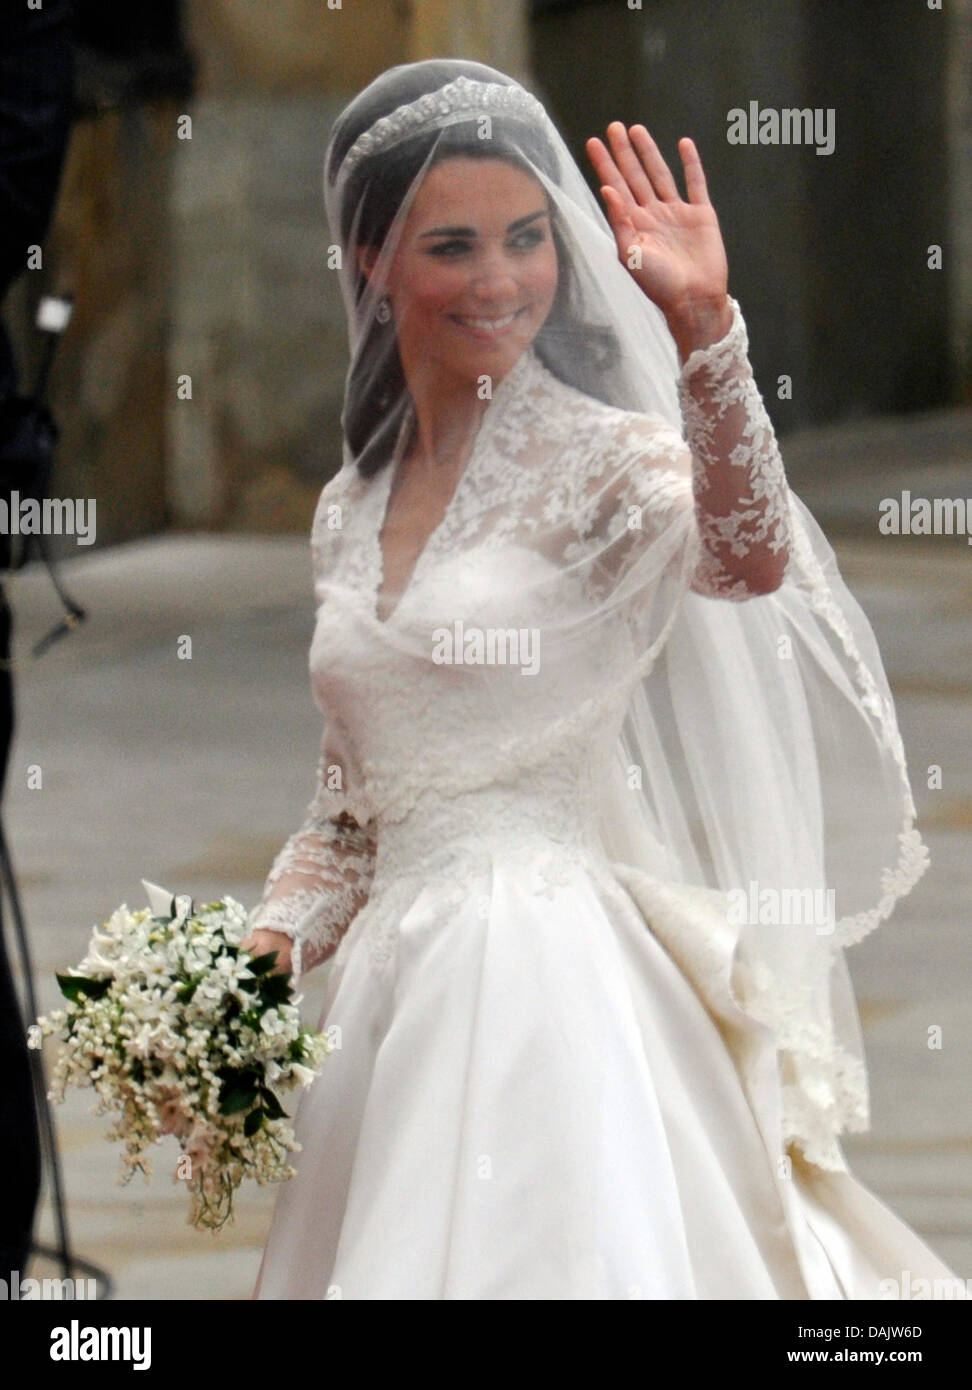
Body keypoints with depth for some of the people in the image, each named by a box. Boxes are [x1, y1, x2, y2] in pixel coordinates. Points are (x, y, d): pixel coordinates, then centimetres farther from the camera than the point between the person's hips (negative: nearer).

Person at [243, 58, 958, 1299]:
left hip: (551, 988, -6)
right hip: (392, 997, 6)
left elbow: (748, 560, -28)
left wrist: (702, 332, -39)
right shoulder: (351, 511, 14)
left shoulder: (602, 462, -4)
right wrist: (269, 946, 4)